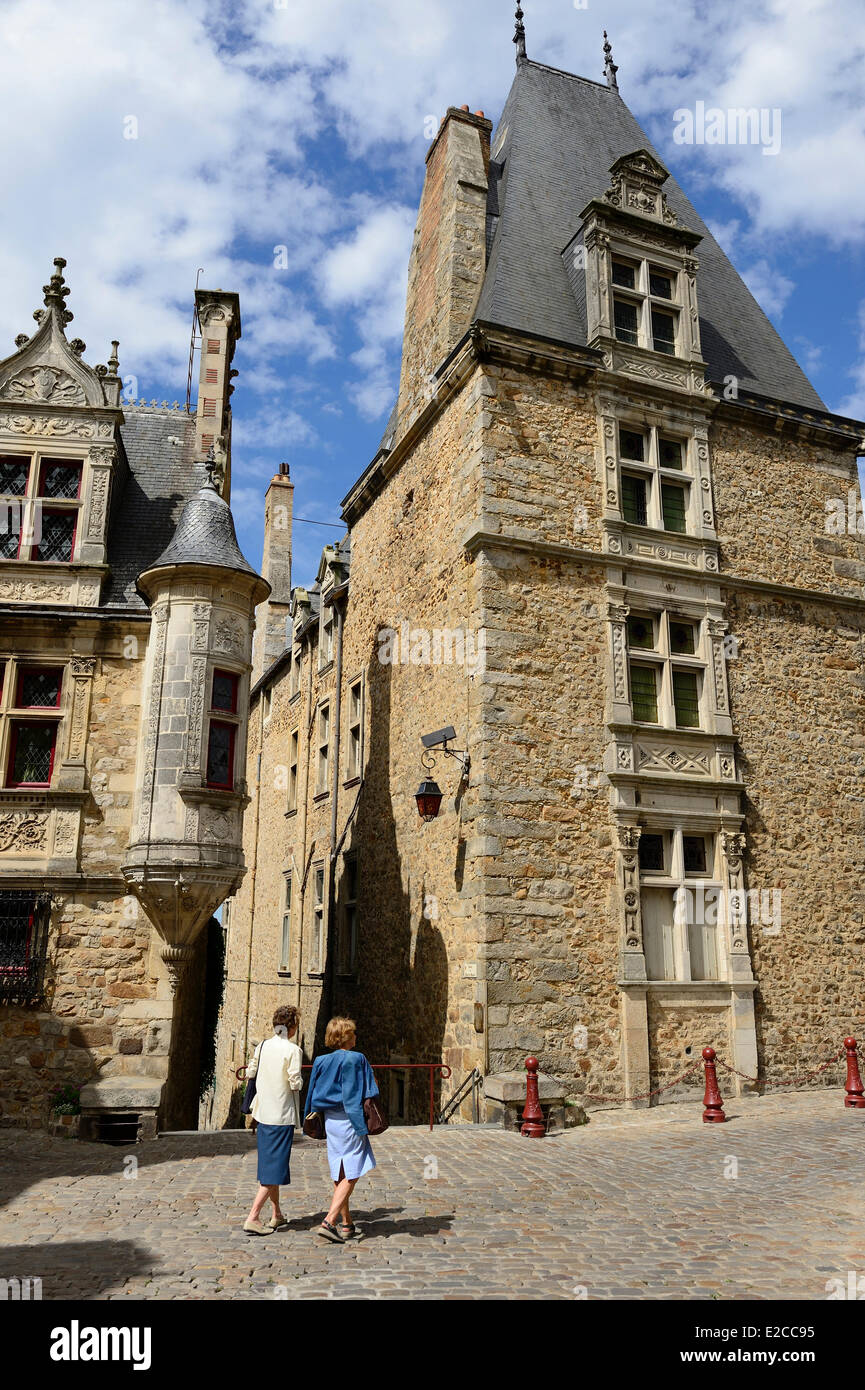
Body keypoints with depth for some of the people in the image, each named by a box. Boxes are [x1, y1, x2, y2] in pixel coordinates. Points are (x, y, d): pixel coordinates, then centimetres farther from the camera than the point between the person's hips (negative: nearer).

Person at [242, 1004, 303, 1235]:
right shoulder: (293, 1050, -15)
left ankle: (276, 1215, 28)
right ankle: (253, 1217, -8)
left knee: (269, 1162, 17)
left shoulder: (262, 1046, 3)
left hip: (262, 1113, 7)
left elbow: (250, 1072, 12)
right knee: (275, 1167, -1)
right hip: (282, 1115, -7)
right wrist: (300, 1078, 4)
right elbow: (296, 1083, -17)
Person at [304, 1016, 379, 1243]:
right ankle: (329, 1222, -13)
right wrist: (362, 1126, -9)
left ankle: (347, 1225, 22)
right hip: (348, 1122, -7)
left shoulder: (321, 1062, 6)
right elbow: (356, 1096, -14)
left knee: (339, 1176, 14)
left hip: (330, 1120, 7)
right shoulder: (355, 1059, -12)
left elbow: (313, 1096, 11)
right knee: (350, 1176, -2)